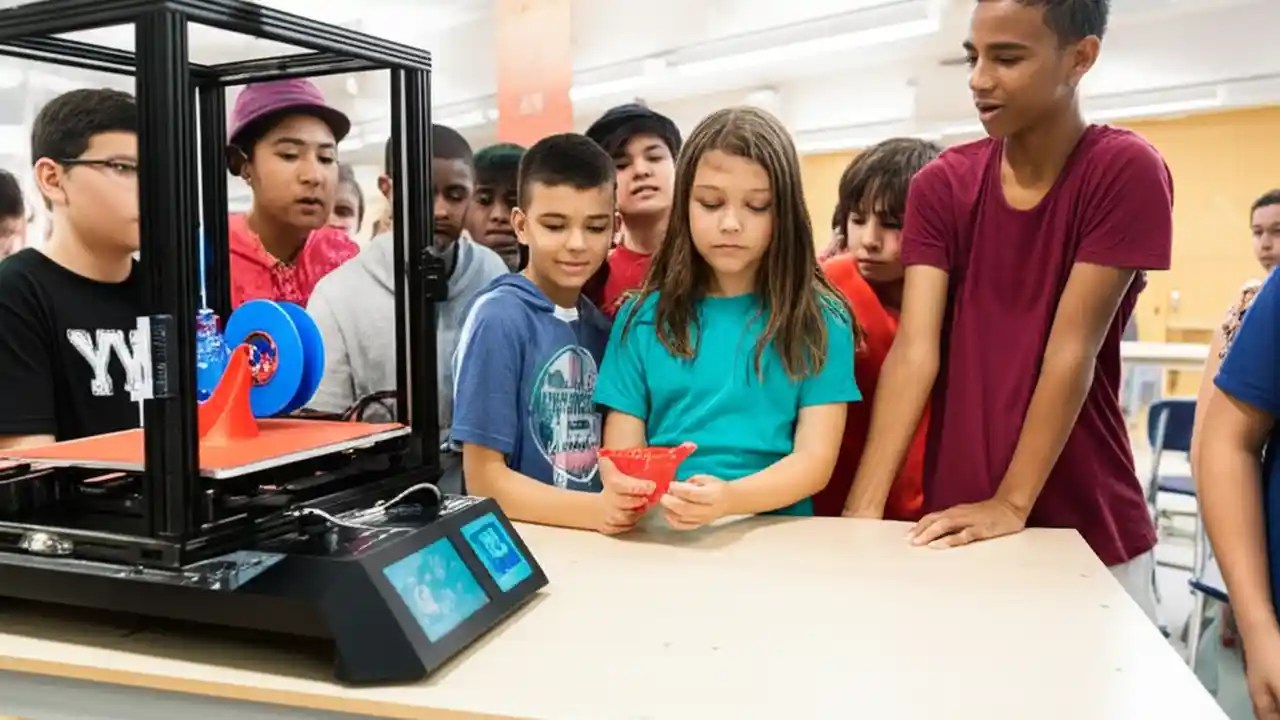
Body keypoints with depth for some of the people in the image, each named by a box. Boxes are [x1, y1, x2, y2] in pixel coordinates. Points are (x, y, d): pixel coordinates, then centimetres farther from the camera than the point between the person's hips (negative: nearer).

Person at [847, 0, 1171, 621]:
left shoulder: (1127, 171, -10)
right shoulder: (940, 185, -1)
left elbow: (1072, 351, -15)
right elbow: (914, 350, -10)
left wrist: (1011, 504, -17)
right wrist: (863, 509, -19)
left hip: (1089, 529, -2)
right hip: (956, 525, 3)